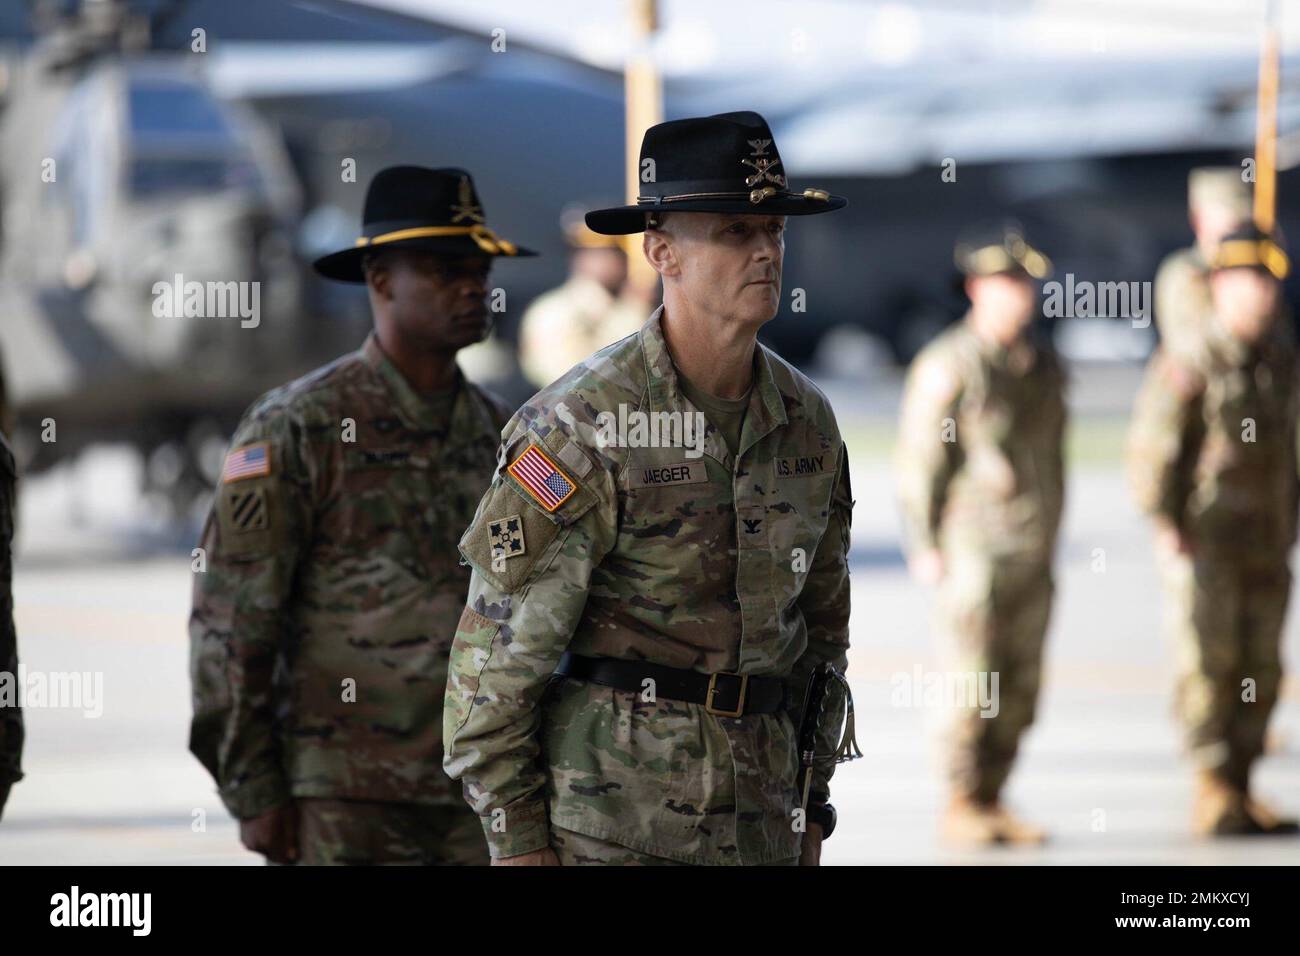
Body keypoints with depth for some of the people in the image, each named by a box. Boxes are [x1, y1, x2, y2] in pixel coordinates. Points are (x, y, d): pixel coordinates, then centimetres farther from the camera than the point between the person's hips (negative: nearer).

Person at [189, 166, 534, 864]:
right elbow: (231, 618, -7)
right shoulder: (298, 427, -5)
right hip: (343, 805, -5)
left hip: (477, 803, 5)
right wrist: (253, 792, -10)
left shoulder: (495, 433, 13)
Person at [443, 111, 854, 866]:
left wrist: (811, 810, 18)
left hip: (756, 825, 6)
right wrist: (516, 836, -12)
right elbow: (499, 641, -11)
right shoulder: (581, 425, -11)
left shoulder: (808, 424, 9)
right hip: (605, 824, -6)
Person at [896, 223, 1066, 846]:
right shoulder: (947, 367, -8)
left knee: (1019, 685, 6)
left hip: (1032, 554, 7)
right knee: (972, 682, -7)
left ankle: (993, 802, 14)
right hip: (973, 553, -7)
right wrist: (925, 547, -12)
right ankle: (961, 809, 0)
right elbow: (920, 462, -9)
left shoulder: (1044, 366, 13)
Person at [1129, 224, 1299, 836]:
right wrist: (1166, 528, -14)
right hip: (1203, 546, -6)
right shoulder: (1187, 366, -8)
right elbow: (1152, 452, -9)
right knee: (1209, 664, -8)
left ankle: (1240, 790, 12)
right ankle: (1211, 792, -5)